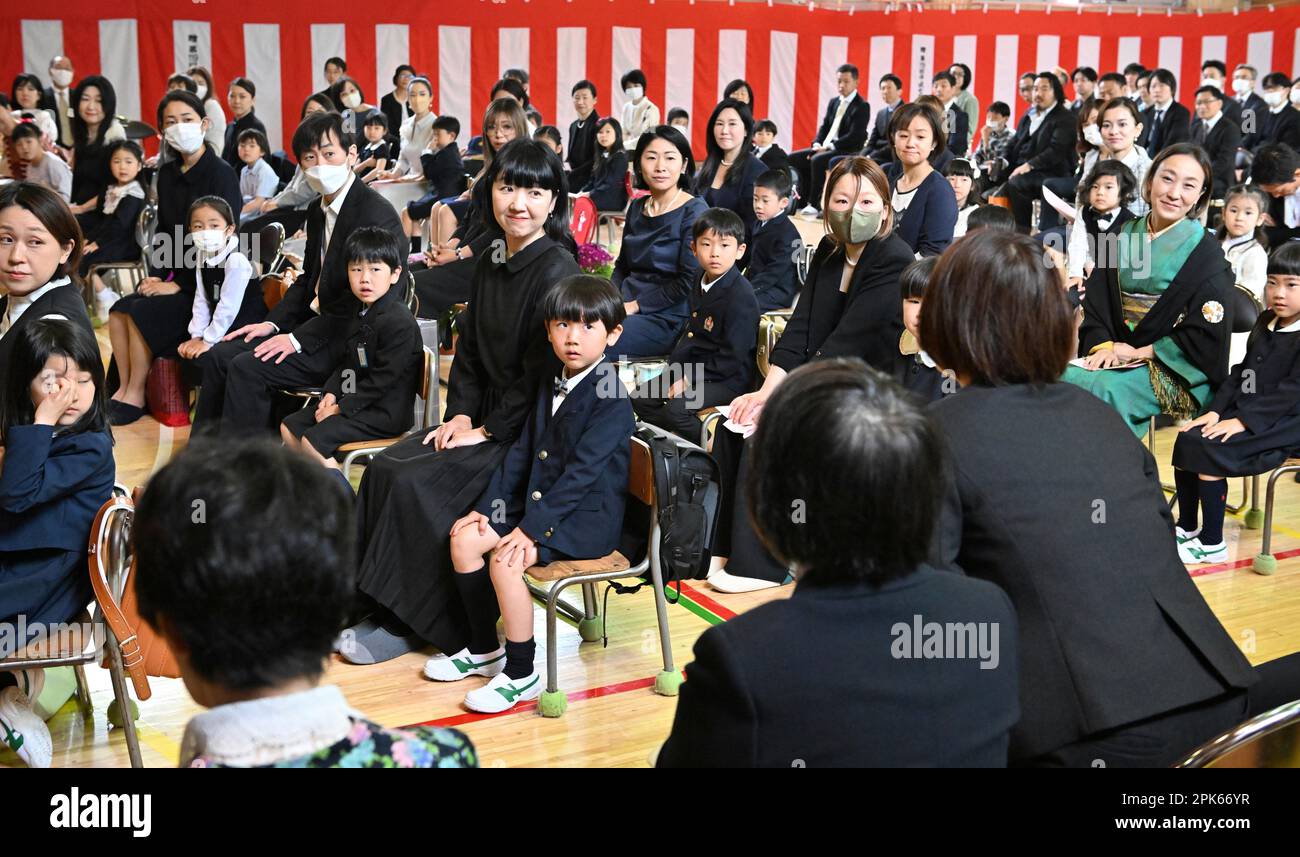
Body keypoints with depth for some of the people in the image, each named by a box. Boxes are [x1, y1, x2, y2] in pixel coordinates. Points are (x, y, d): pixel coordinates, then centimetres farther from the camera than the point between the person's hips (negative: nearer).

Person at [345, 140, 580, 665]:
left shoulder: (557, 271, -16)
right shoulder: (488, 265, 11)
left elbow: (542, 372, -18)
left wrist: (487, 430, -14)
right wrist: (461, 414, 2)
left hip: (528, 429, -8)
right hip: (485, 418, 8)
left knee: (418, 484, -21)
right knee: (385, 468, -8)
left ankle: (410, 625, -7)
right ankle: (380, 607, -2)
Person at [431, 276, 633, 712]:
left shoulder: (611, 399, -18)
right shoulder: (550, 383, 11)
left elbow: (582, 471, -24)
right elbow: (522, 450, 14)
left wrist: (532, 528, -26)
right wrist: (487, 506, 4)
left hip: (589, 517, -9)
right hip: (538, 503, 9)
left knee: (506, 560, -26)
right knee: (465, 539, -2)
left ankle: (521, 674, -9)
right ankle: (484, 649, 14)